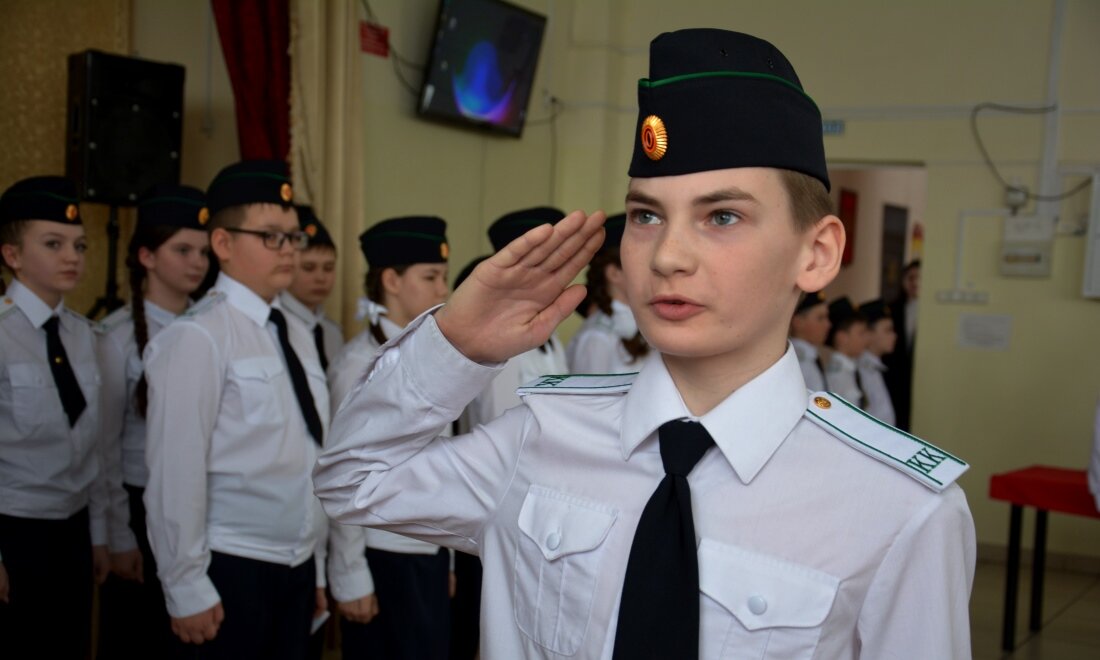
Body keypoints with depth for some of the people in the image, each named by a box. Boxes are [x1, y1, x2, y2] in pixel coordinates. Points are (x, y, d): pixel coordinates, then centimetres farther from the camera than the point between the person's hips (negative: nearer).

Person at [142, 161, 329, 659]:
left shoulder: (296, 338, 10)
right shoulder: (197, 338, -13)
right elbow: (176, 472, -15)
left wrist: (317, 567, 14)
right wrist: (187, 589, -14)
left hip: (297, 568, 7)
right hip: (230, 573, -7)